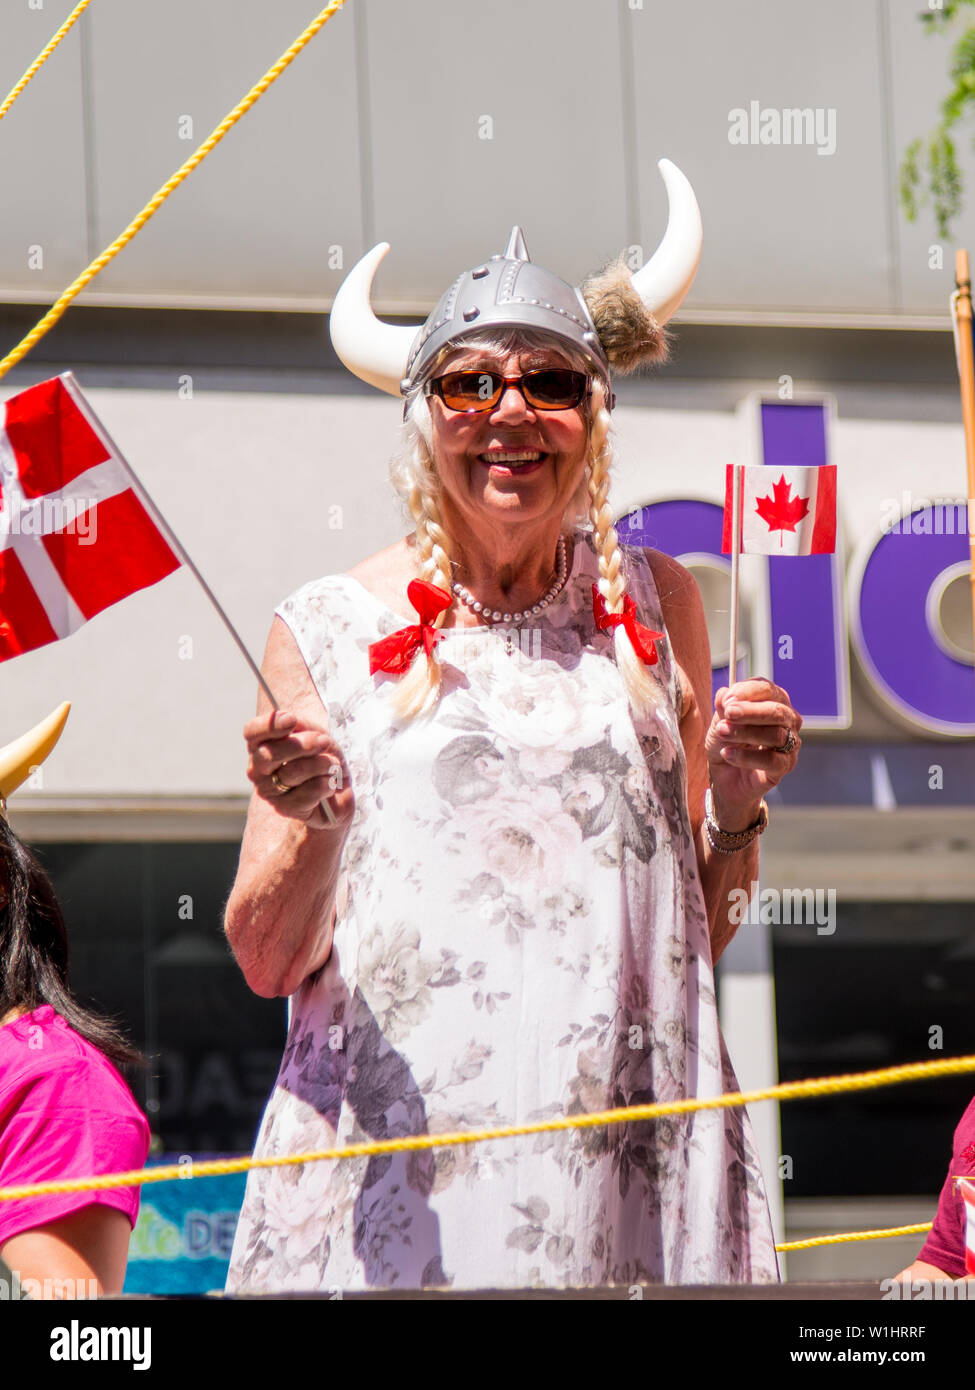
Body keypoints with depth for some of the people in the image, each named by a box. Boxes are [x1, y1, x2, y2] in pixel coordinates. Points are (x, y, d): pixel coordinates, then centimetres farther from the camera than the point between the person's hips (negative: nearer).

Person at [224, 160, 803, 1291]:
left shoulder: (655, 606, 12)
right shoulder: (332, 626, 4)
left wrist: (735, 808, -1)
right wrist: (313, 829, -14)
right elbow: (267, 961, 3)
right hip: (394, 1170, -2)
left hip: (629, 1167, 2)